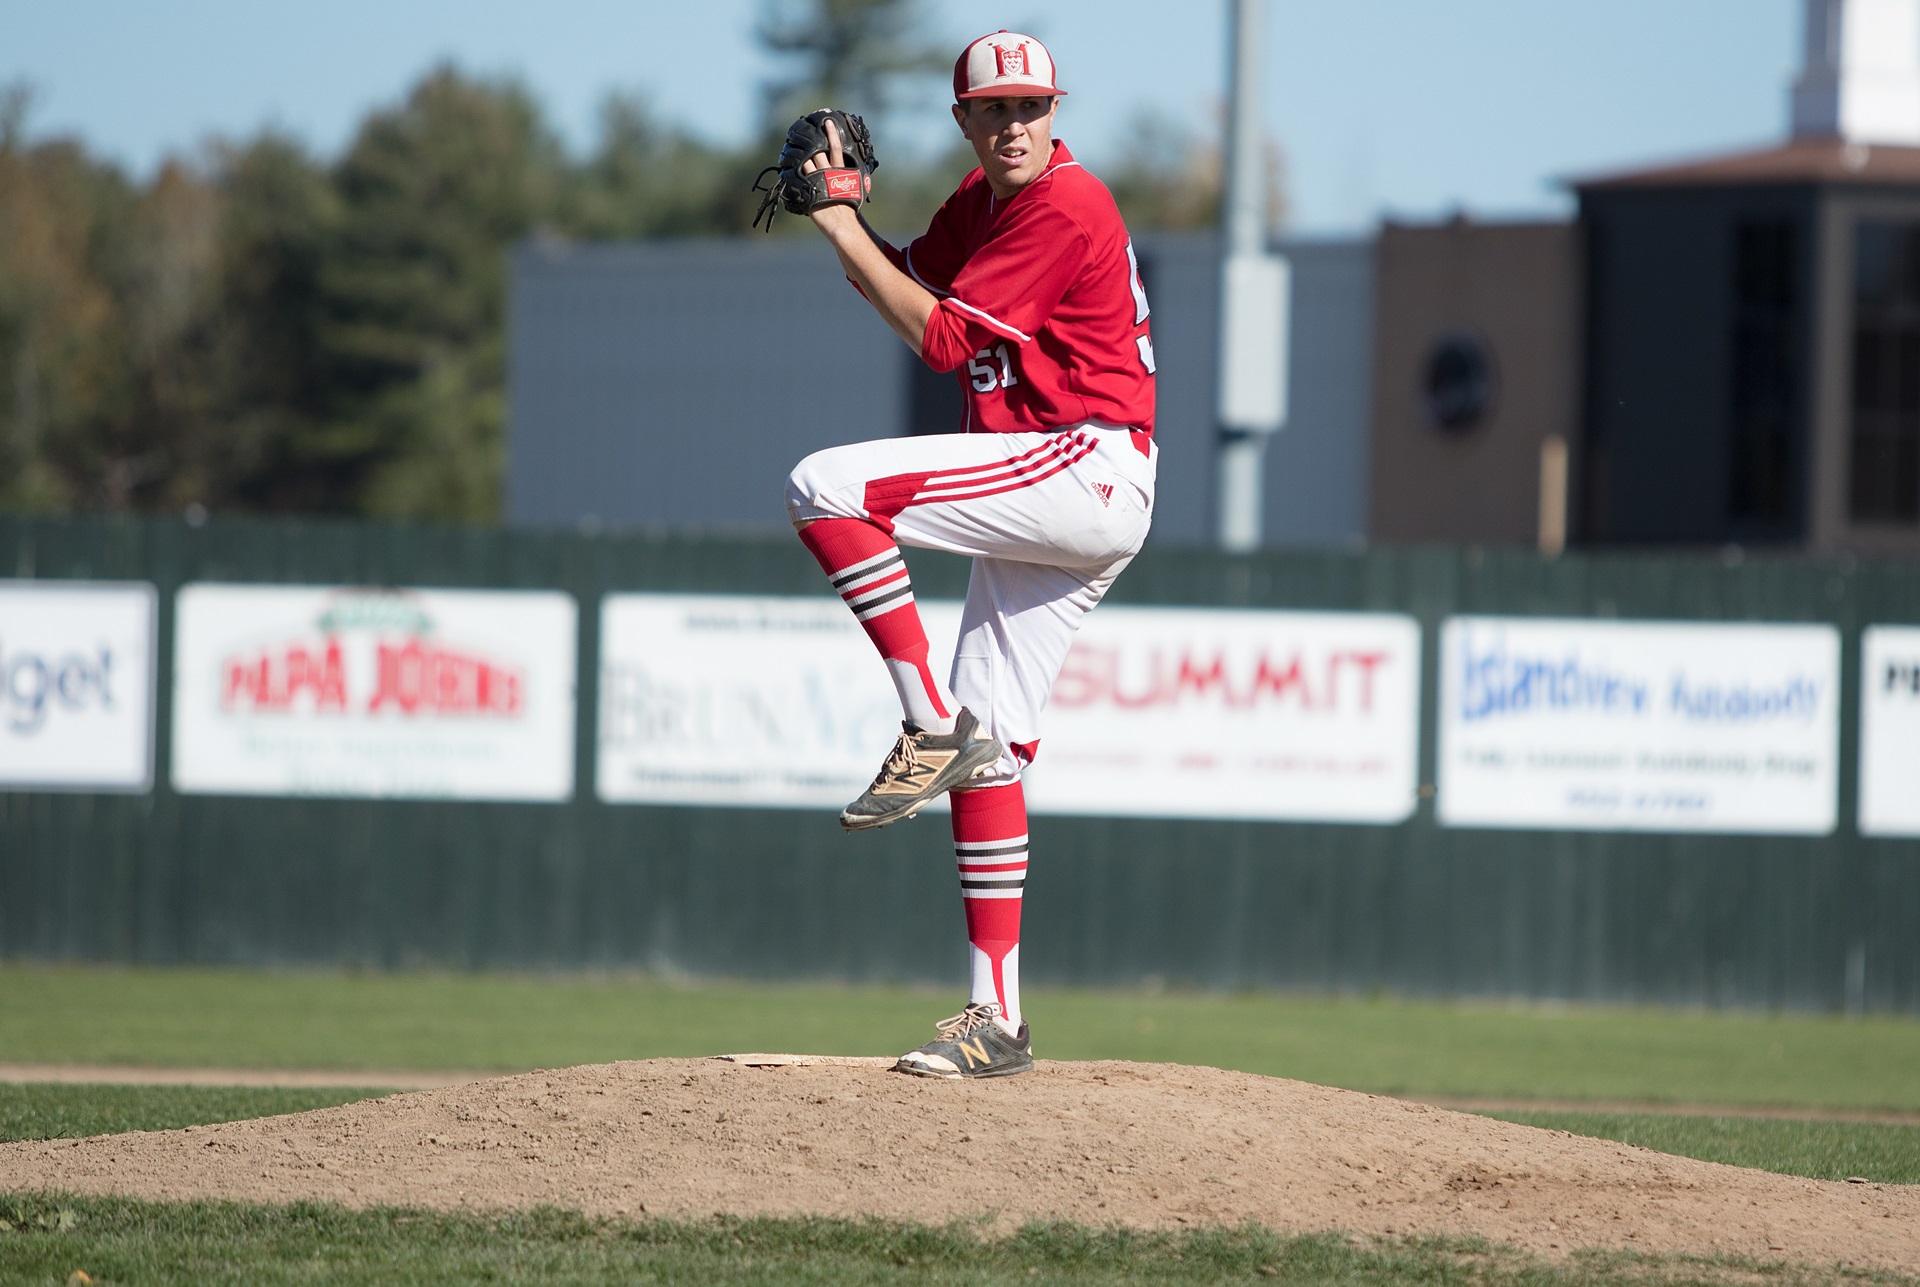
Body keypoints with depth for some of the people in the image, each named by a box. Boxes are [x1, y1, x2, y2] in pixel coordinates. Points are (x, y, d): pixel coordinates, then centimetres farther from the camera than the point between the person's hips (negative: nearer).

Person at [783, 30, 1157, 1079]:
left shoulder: (1066, 207, -13)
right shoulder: (982, 203, 17)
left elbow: (942, 337, -15)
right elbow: (907, 283, 24)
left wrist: (845, 230, -9)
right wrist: (840, 213, 6)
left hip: (1087, 470, -10)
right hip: (1038, 510, 10)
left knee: (826, 489, -22)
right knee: (988, 754, 6)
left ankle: (934, 726, -19)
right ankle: (996, 1025, 7)